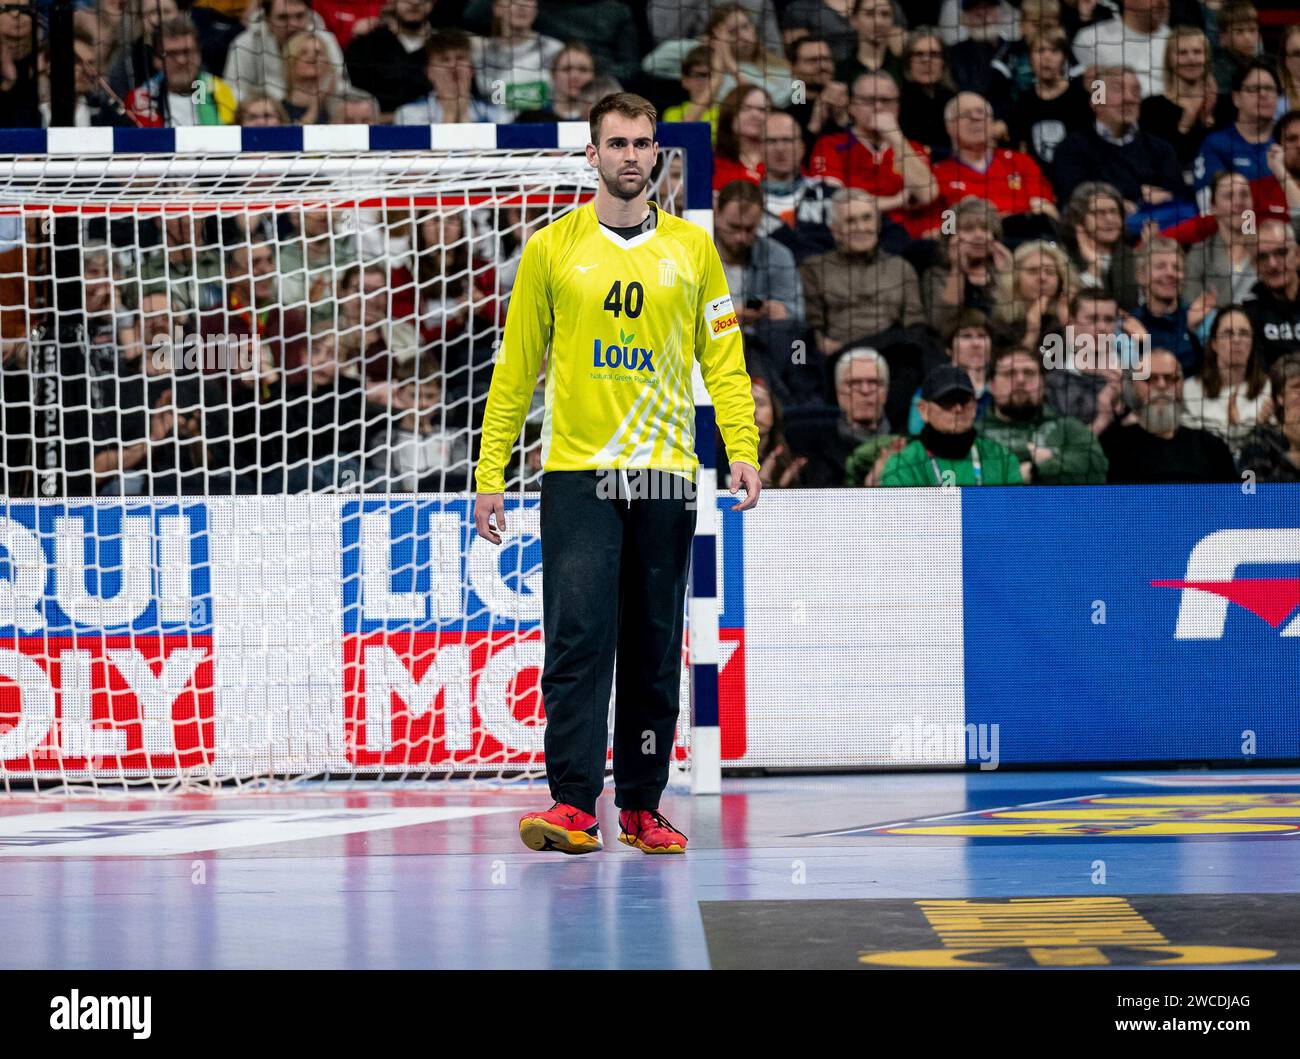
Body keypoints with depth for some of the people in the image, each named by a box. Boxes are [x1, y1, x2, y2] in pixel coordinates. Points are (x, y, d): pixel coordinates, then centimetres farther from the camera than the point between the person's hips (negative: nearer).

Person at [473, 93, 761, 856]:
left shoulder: (693, 249, 9)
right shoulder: (552, 249, 4)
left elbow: (723, 359, 9)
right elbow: (516, 368, 6)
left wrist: (742, 449, -6)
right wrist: (491, 474, 1)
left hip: (667, 478, 2)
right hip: (577, 475, -2)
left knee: (655, 651, 6)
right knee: (579, 637, -12)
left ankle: (642, 806, 14)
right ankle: (574, 806, -14)